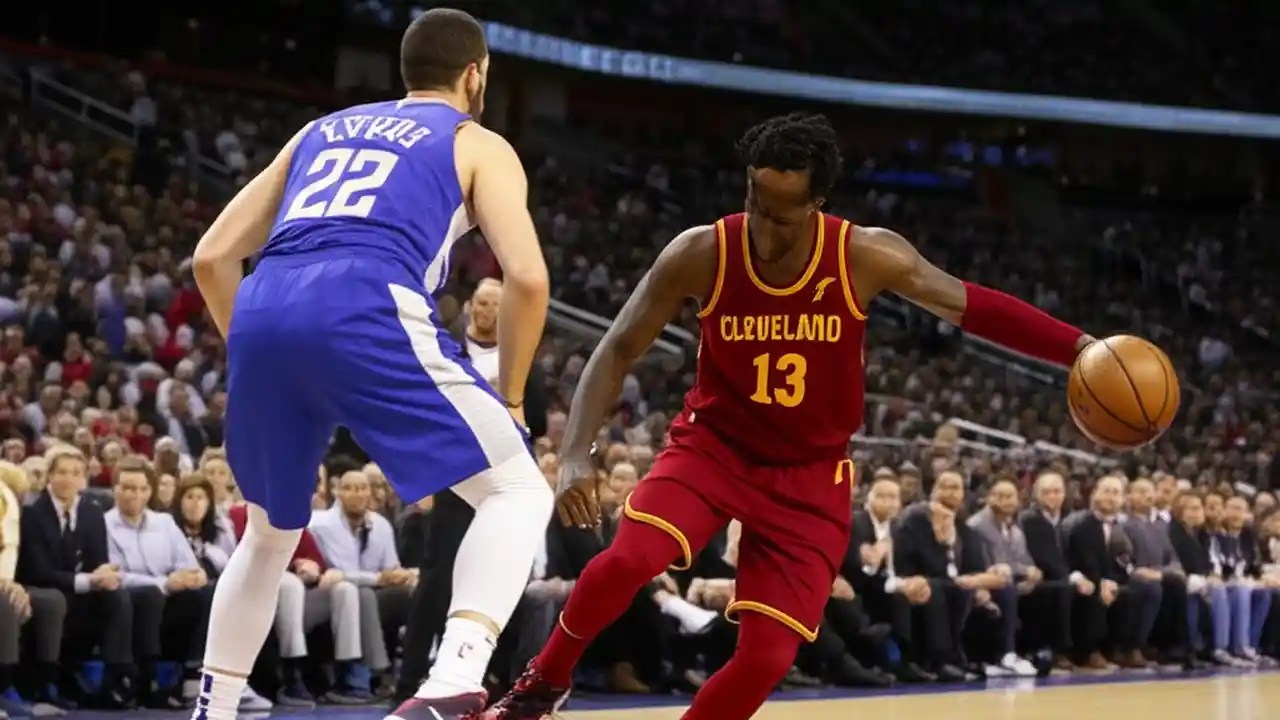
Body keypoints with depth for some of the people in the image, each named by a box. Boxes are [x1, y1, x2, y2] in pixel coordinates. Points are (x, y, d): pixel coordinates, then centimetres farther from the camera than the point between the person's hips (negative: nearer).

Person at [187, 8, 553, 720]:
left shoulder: (321, 130, 33)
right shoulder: (479, 144, 20)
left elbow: (213, 255, 28)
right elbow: (527, 277, 4)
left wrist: (259, 357, 35)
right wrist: (510, 396, 17)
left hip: (262, 312, 5)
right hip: (365, 313, -5)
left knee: (271, 533, 27)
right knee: (517, 491, 4)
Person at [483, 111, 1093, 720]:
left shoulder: (868, 258, -16)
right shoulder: (701, 254, -16)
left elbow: (973, 307, -4)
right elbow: (617, 352, -10)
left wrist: (1079, 348, -14)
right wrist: (575, 454, -23)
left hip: (809, 476, 1)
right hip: (713, 445, -1)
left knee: (767, 656, -11)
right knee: (625, 562, -28)